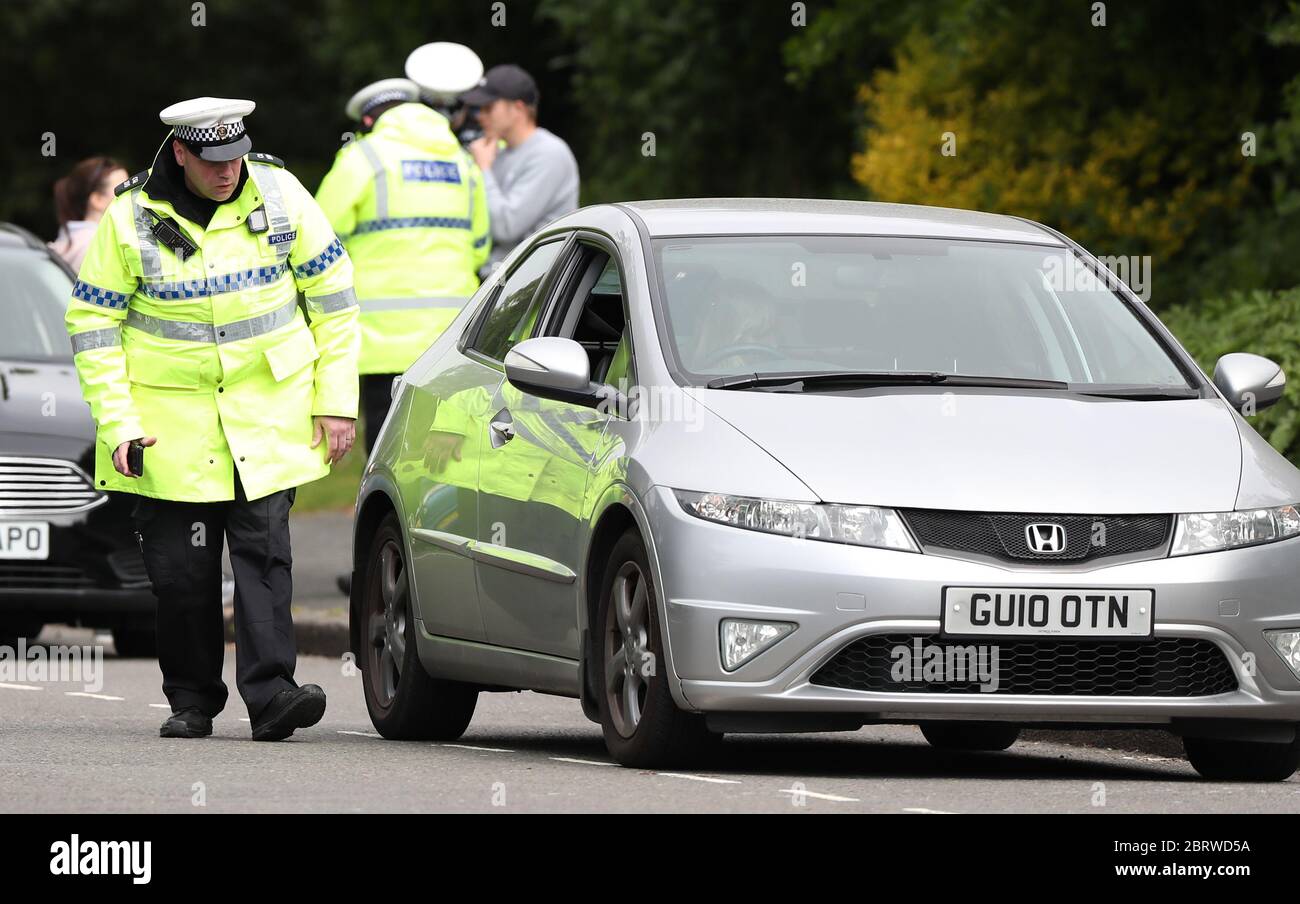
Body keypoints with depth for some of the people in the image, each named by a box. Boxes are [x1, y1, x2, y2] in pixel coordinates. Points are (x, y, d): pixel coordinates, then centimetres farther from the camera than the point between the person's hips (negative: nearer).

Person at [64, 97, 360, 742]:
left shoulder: (279, 194, -4)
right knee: (180, 567, 1)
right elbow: (93, 323, -2)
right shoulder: (130, 218, -8)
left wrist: (335, 399, 0)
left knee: (263, 546, -9)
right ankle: (191, 700, 15)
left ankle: (270, 694, -15)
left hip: (268, 407, 0)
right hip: (170, 413, 0)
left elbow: (333, 296, 4)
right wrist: (117, 423, -9)